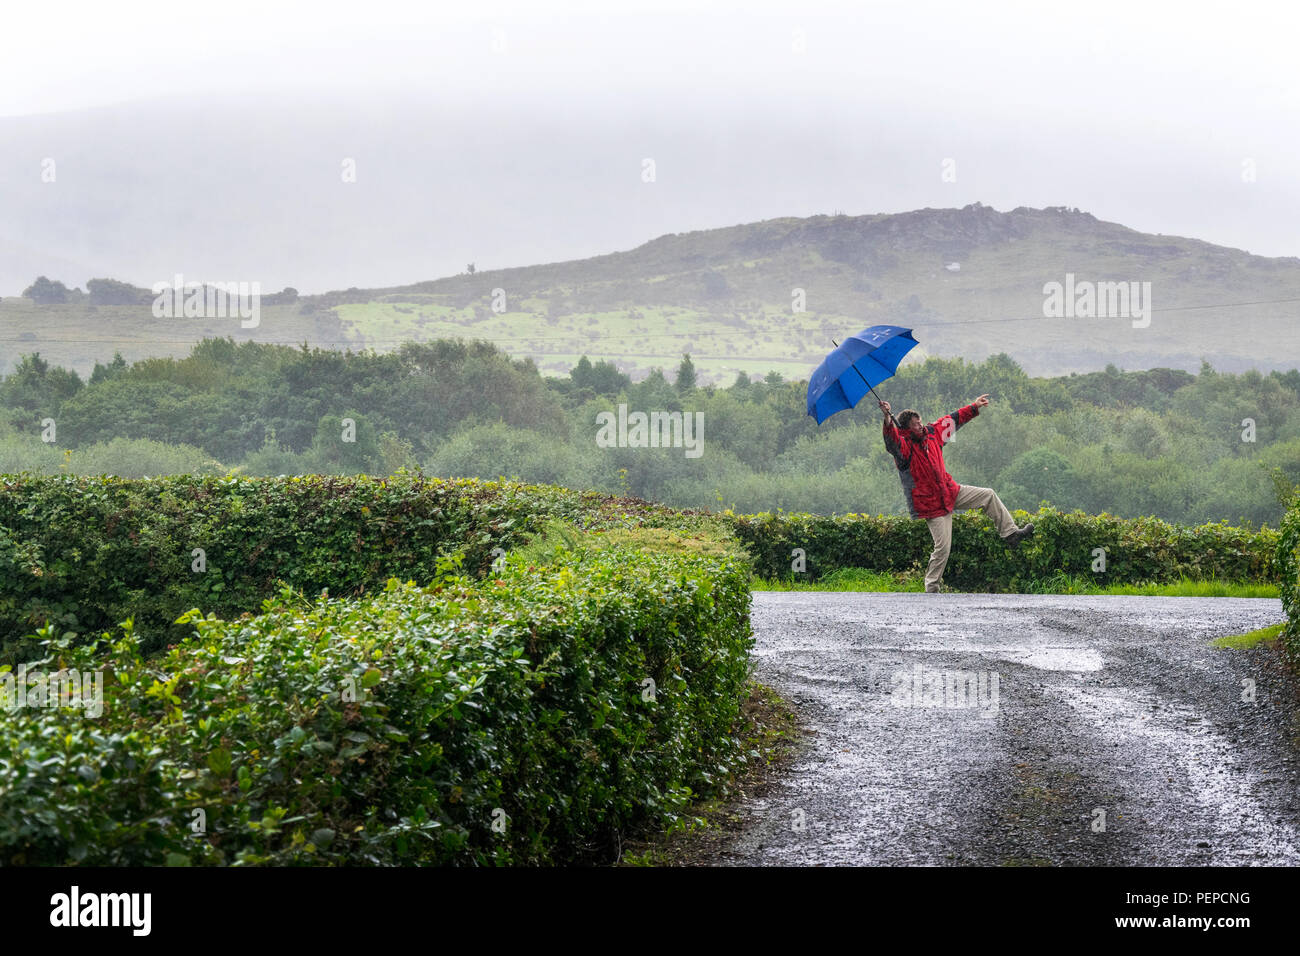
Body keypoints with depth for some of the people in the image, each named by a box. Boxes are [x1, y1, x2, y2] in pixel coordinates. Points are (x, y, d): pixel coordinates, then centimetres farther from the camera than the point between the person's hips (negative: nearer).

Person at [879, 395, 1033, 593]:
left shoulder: (931, 433, 2)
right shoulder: (903, 446, -19)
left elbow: (954, 419, 16)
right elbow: (891, 440, -43)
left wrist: (974, 407, 23)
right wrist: (888, 419, -61)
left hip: (950, 492, 7)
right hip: (931, 504, -7)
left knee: (989, 495, 8)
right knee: (943, 547, -9)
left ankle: (1010, 533, 21)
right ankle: (931, 588, 5)